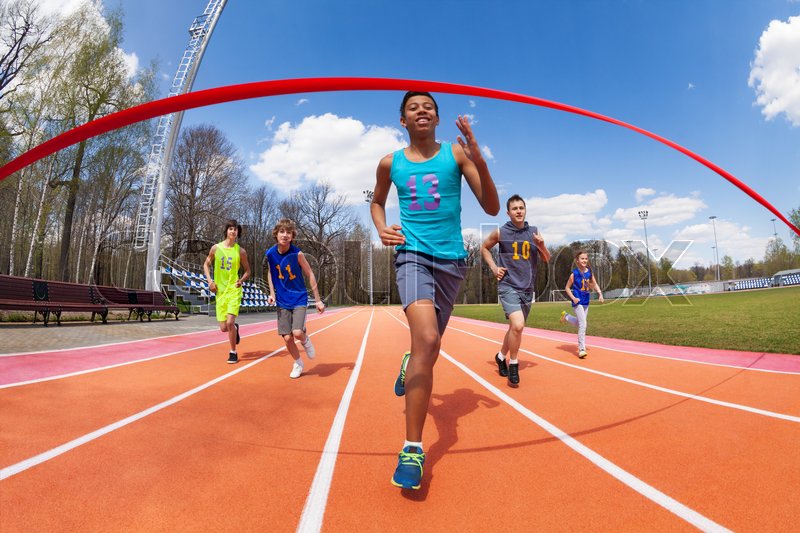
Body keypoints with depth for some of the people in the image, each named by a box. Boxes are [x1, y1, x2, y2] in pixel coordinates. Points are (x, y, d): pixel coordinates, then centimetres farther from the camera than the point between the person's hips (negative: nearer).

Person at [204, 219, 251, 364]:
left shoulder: (240, 251, -1)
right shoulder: (216, 248, 2)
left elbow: (247, 270, 9)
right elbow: (206, 264, 14)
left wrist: (241, 280, -11)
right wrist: (209, 280, -1)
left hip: (234, 290, -2)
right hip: (220, 291, 2)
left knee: (230, 322, -17)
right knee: (223, 328, 3)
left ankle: (233, 353, 2)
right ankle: (235, 328, 40)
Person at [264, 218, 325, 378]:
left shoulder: (297, 254, -15)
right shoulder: (270, 254, -7)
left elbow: (310, 275, -7)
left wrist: (318, 300, -4)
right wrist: (272, 293, -1)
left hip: (299, 299, -3)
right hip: (282, 302, 3)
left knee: (297, 333, -20)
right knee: (287, 338, 1)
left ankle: (305, 340, 17)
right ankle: (298, 363, 27)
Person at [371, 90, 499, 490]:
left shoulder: (456, 153, 4)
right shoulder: (390, 163, 7)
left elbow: (492, 208, -1)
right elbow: (377, 202, 25)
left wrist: (479, 161, -16)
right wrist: (381, 228, 3)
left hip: (451, 260, 2)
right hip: (413, 254, -2)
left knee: (429, 347, 12)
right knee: (427, 338, -26)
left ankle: (409, 365, 51)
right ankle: (412, 449, -15)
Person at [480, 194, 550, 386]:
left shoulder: (534, 232, 5)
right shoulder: (500, 232, -3)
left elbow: (547, 259, 11)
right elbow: (484, 248, 13)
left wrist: (541, 245, -9)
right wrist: (494, 267, 1)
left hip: (527, 288, 5)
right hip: (508, 286, -4)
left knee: (515, 327, 16)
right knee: (518, 325, -22)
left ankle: (501, 356, 40)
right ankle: (513, 364, -1)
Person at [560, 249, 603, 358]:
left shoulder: (589, 272, 2)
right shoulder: (574, 273, -11)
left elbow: (595, 284, 13)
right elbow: (567, 288, -3)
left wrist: (600, 293, -3)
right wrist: (573, 298, -14)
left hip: (586, 301, 6)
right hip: (578, 302, -6)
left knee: (580, 323, 19)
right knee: (583, 325, -13)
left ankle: (566, 316, 45)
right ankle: (581, 349, -6)